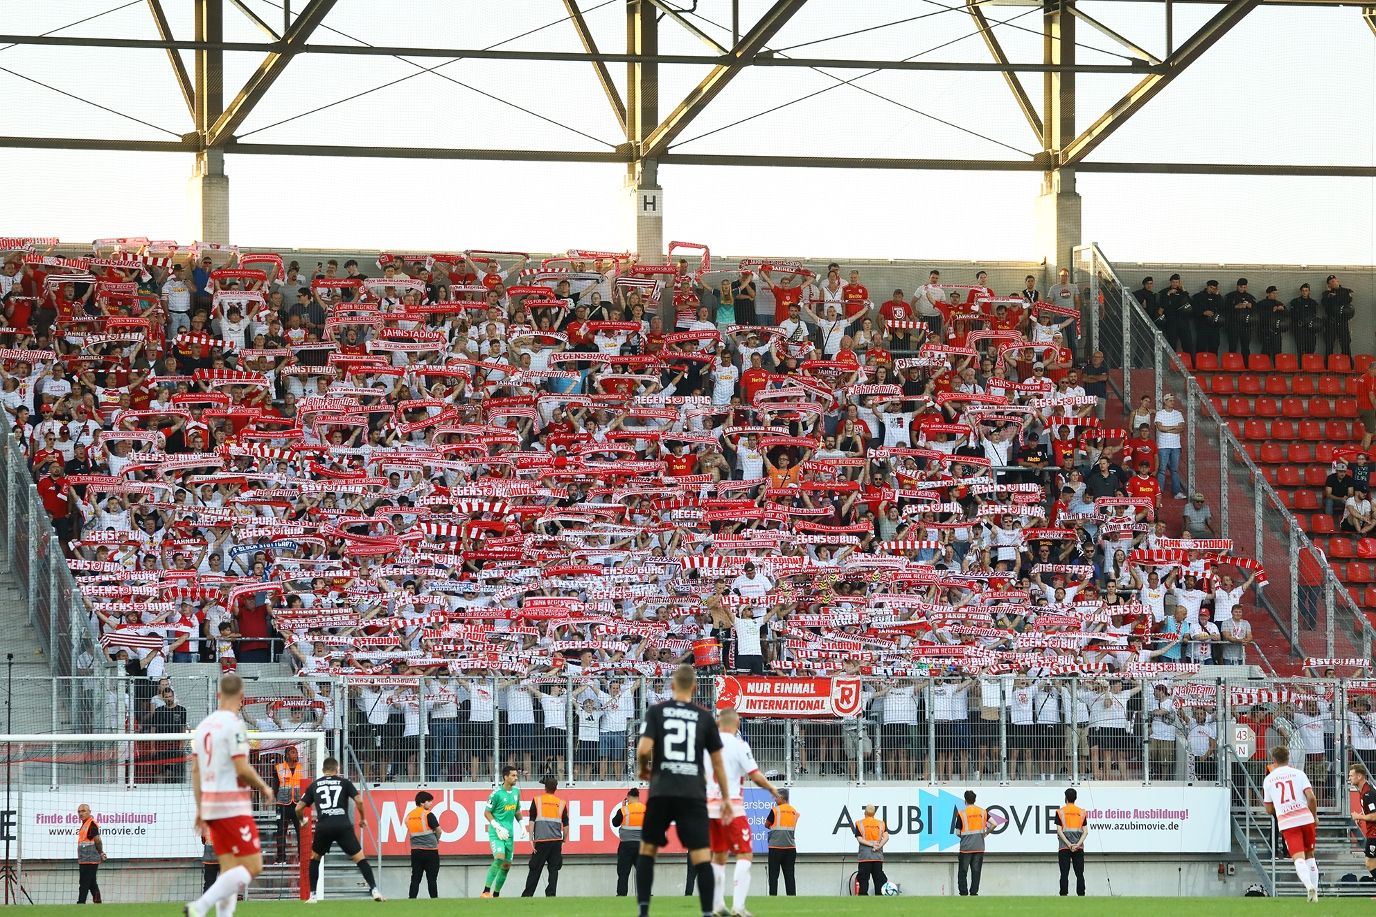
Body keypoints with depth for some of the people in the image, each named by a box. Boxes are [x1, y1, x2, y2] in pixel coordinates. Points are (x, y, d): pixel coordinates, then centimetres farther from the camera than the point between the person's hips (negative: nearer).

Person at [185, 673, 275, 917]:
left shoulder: (203, 725, 11)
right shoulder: (234, 723, -13)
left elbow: (196, 770, 13)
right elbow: (242, 769, -17)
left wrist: (200, 809, 18)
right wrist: (263, 788, 0)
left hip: (210, 805, 8)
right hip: (234, 806, -8)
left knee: (229, 871, 10)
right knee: (252, 867, -8)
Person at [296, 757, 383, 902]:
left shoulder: (314, 785, 17)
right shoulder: (344, 782, 12)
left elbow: (298, 808, 17)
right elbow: (358, 801, 2)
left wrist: (301, 820, 38)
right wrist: (363, 818, 19)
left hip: (323, 827, 1)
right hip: (343, 826, -1)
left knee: (314, 858, 24)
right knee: (360, 858, 3)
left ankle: (313, 895, 19)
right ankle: (374, 889, -12)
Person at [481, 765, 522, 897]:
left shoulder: (516, 792, 10)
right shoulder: (497, 793, -11)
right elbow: (487, 812, -7)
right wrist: (498, 828, -15)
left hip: (509, 833, 7)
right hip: (496, 832, -7)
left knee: (507, 865, 7)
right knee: (499, 858, -24)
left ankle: (496, 894, 18)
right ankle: (486, 891, -24)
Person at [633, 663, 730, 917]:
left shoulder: (656, 712, 2)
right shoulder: (704, 718, 6)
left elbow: (643, 749, -10)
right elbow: (717, 762, 10)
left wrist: (644, 769, 13)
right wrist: (726, 798, 19)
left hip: (662, 791, 0)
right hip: (694, 795, 0)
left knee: (647, 849, 16)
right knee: (701, 856, -2)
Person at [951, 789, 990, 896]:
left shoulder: (961, 813, -6)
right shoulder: (982, 812, 2)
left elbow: (957, 833, -4)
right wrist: (985, 833, 11)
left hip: (966, 847, -3)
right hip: (979, 847, 3)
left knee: (962, 871, 7)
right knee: (976, 871, 7)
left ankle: (963, 892, 3)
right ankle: (974, 892, 4)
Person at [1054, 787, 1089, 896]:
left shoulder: (1060, 812, 0)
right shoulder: (1082, 812, 6)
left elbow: (1059, 830, -8)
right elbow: (1085, 831, -1)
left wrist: (1069, 844, -11)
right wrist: (1078, 844, -8)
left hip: (1064, 847, -2)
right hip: (1079, 848, 2)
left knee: (1064, 874, -2)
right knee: (1080, 874, 3)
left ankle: (1063, 895, -7)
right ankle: (1081, 895, -2)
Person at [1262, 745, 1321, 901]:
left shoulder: (1268, 779, 9)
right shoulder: (1298, 773, 5)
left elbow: (1269, 810, 13)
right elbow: (1311, 797, -5)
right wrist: (1315, 816, 9)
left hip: (1286, 823, -1)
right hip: (1305, 818, 1)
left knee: (1298, 857, -8)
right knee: (1310, 855, 16)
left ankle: (1309, 885, -32)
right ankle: (1314, 891, 11)